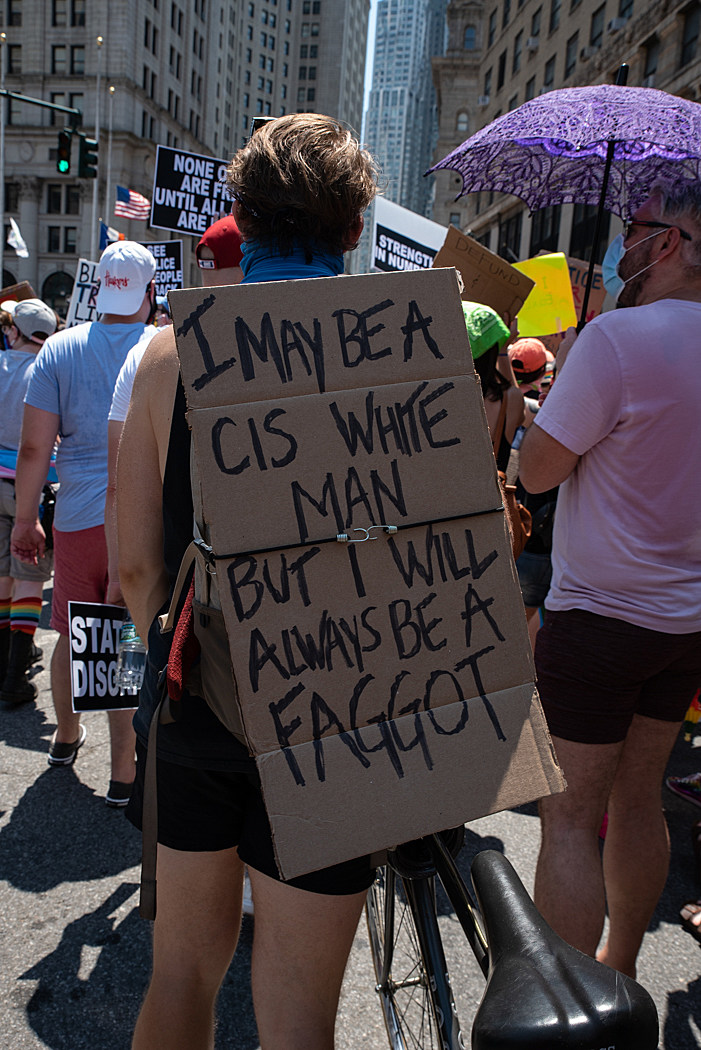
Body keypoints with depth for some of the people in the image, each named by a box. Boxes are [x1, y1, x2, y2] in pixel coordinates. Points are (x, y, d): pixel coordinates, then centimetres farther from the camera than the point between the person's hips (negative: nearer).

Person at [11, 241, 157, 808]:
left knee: (73, 636, 19)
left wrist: (25, 521, 9)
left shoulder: (60, 348, 0)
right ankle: (124, 772, 12)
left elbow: (34, 448, -2)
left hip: (78, 519, 2)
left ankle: (67, 734, 42)